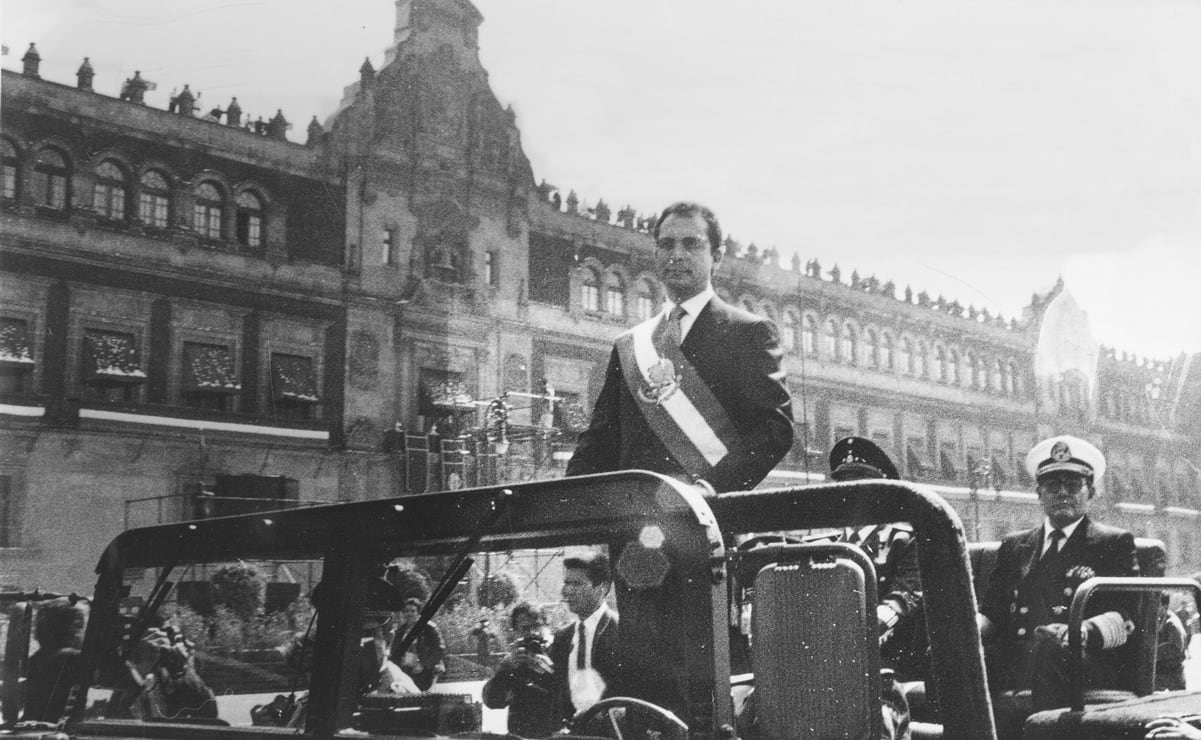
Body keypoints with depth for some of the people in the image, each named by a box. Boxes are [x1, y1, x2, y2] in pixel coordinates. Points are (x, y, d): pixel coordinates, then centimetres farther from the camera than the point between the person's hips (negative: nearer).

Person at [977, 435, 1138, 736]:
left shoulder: (1115, 543, 15)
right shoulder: (1013, 546, 27)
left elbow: (1124, 617, 2)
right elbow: (990, 612, 19)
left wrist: (1082, 633, -21)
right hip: (1014, 663, 3)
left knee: (1050, 647, -38)